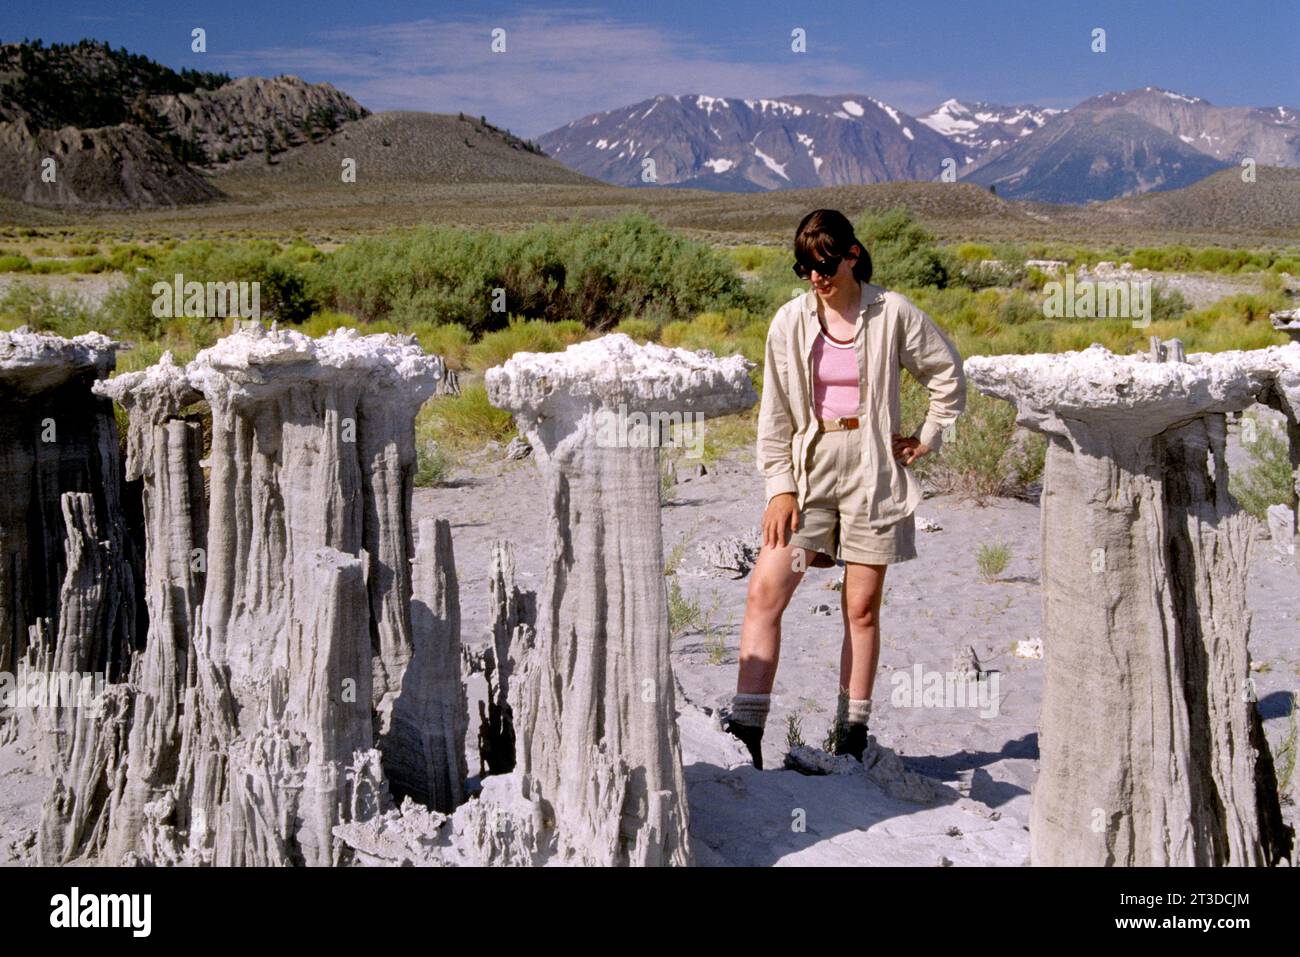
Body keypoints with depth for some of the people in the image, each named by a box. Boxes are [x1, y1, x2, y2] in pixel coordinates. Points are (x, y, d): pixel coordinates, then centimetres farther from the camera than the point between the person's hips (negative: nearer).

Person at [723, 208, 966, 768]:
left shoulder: (893, 314, -2)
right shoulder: (791, 322, 2)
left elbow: (948, 375, 11)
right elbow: (775, 412, 4)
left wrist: (927, 438, 7)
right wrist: (779, 486, -2)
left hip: (873, 469, -1)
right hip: (809, 468, 1)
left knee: (861, 607, 4)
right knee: (765, 591, -12)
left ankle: (851, 736, 16)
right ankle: (744, 731, -10)